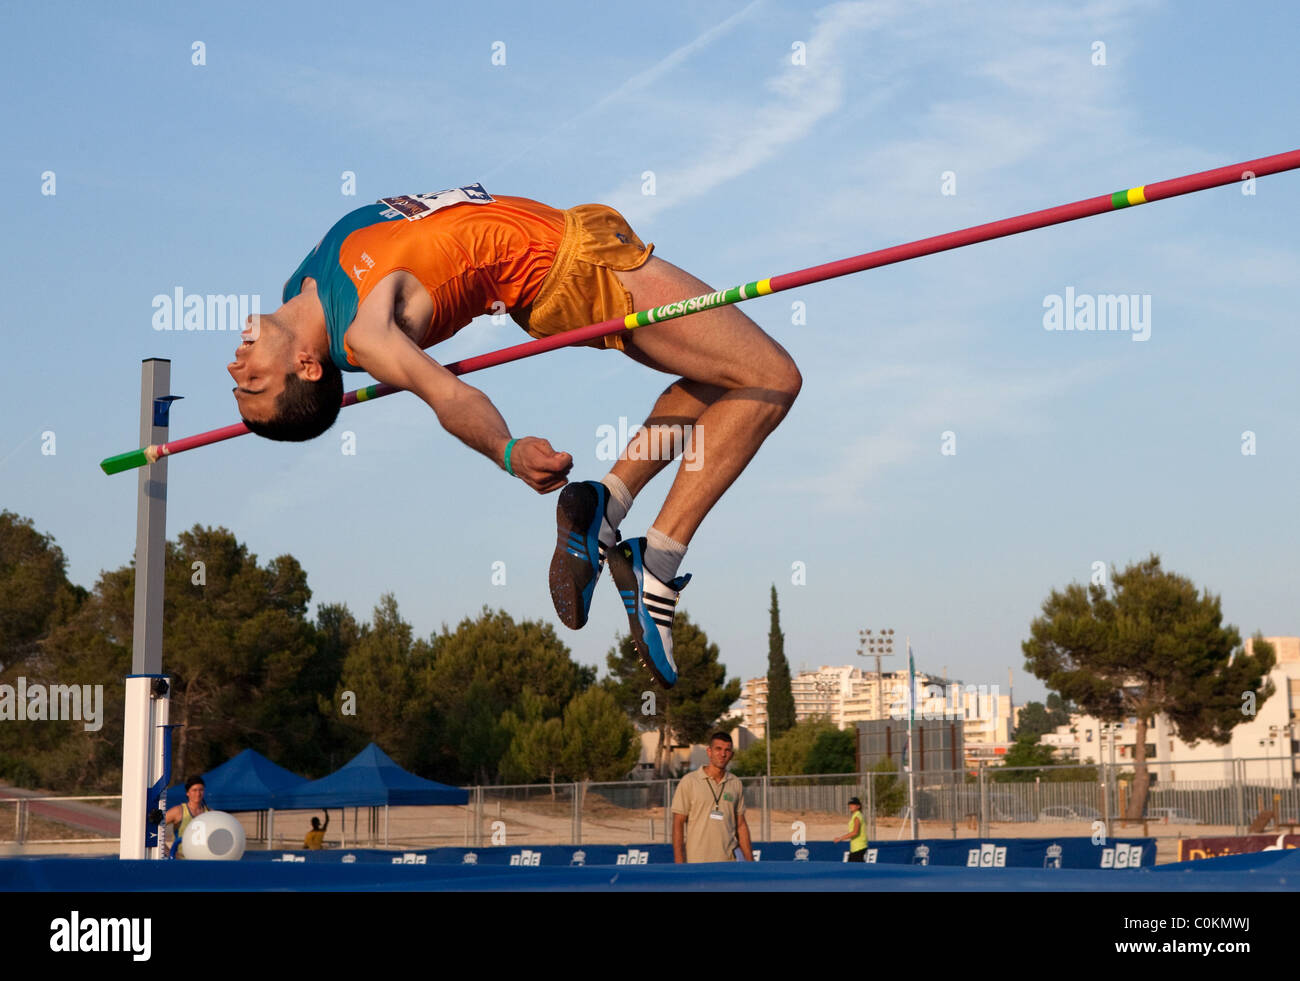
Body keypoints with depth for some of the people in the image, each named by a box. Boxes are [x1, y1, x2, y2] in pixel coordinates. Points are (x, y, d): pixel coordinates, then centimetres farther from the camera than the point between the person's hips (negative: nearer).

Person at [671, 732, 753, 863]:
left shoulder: (736, 784, 11)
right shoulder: (689, 781, -2)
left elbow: (741, 825, 15)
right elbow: (678, 824, -4)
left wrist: (749, 861, 8)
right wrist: (679, 862, -11)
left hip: (728, 862, 3)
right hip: (695, 861, -3)